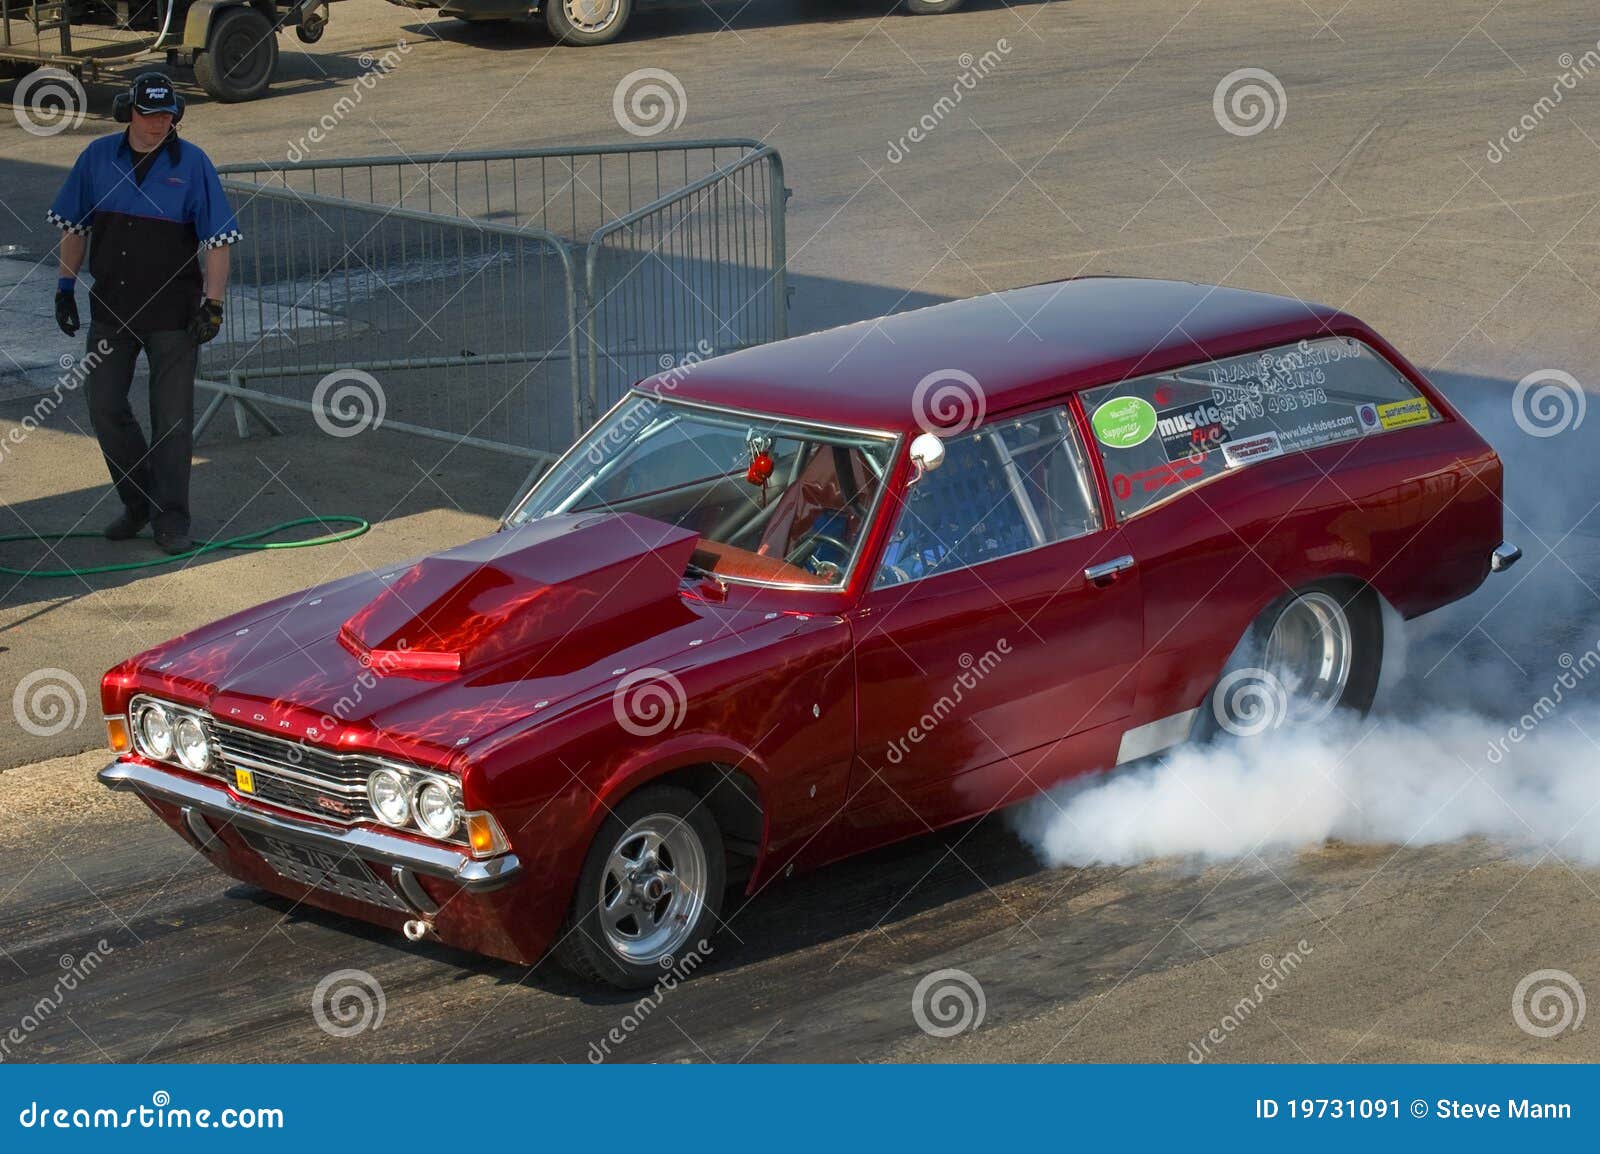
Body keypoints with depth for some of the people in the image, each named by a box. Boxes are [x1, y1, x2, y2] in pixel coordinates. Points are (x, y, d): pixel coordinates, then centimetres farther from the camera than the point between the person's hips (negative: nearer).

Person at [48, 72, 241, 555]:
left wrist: (213, 303, -12)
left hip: (173, 314, -3)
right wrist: (65, 288, 9)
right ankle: (138, 502, 22)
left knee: (172, 417, 0)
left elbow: (217, 240, -6)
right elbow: (74, 226, 11)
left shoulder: (191, 163, -7)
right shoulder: (98, 157, 1)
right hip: (111, 307, 3)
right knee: (104, 407, 4)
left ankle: (170, 519, 9)